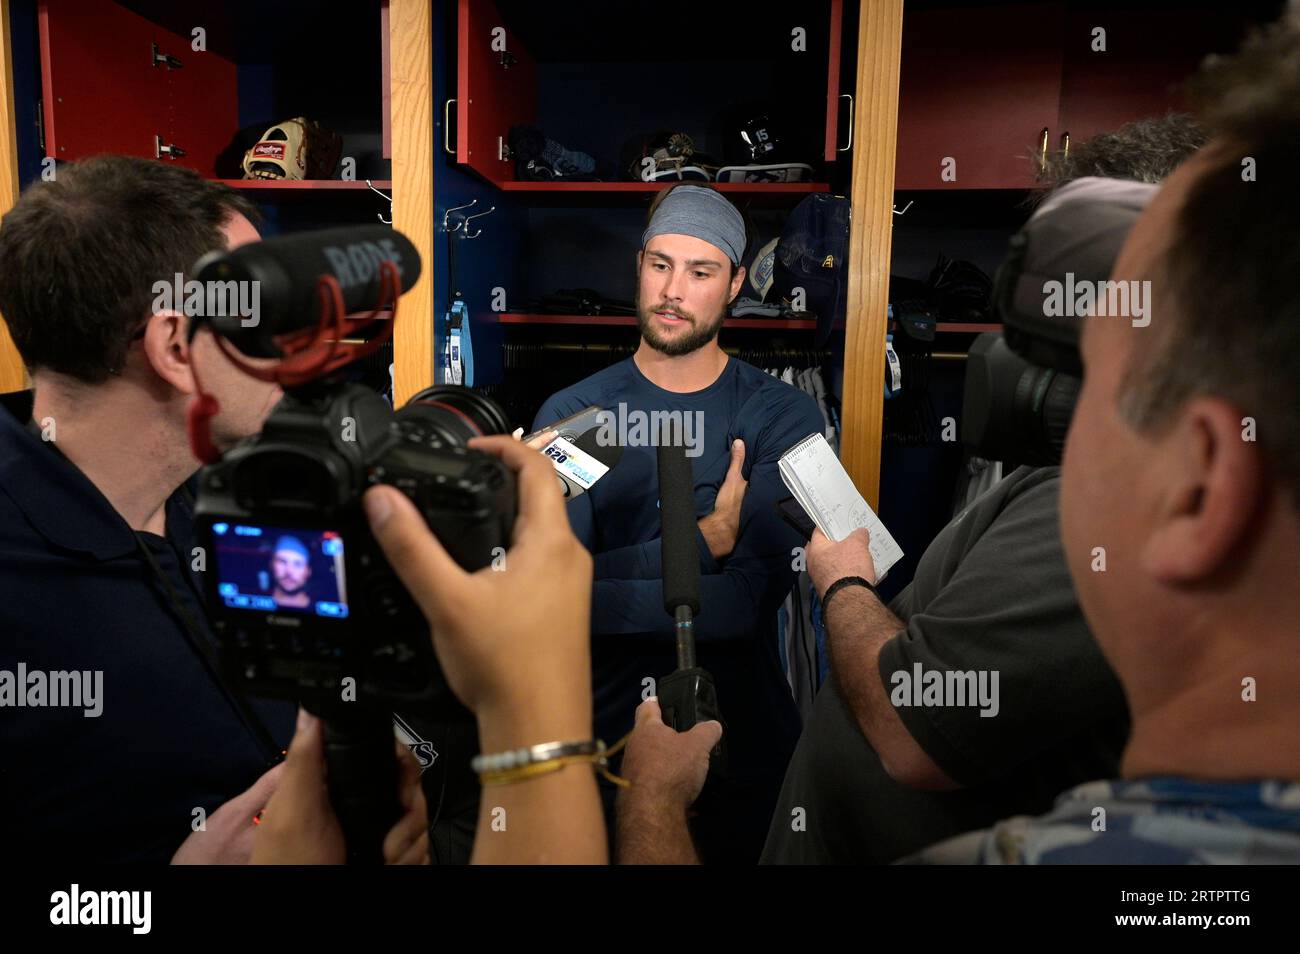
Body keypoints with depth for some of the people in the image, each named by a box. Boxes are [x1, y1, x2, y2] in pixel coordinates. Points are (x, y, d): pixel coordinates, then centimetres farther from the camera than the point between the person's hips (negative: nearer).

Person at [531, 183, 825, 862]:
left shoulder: (783, 415, -7)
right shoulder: (571, 414, -5)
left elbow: (750, 598, -18)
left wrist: (614, 592, -18)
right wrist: (707, 540, -20)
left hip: (742, 744, 0)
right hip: (600, 735, 1)